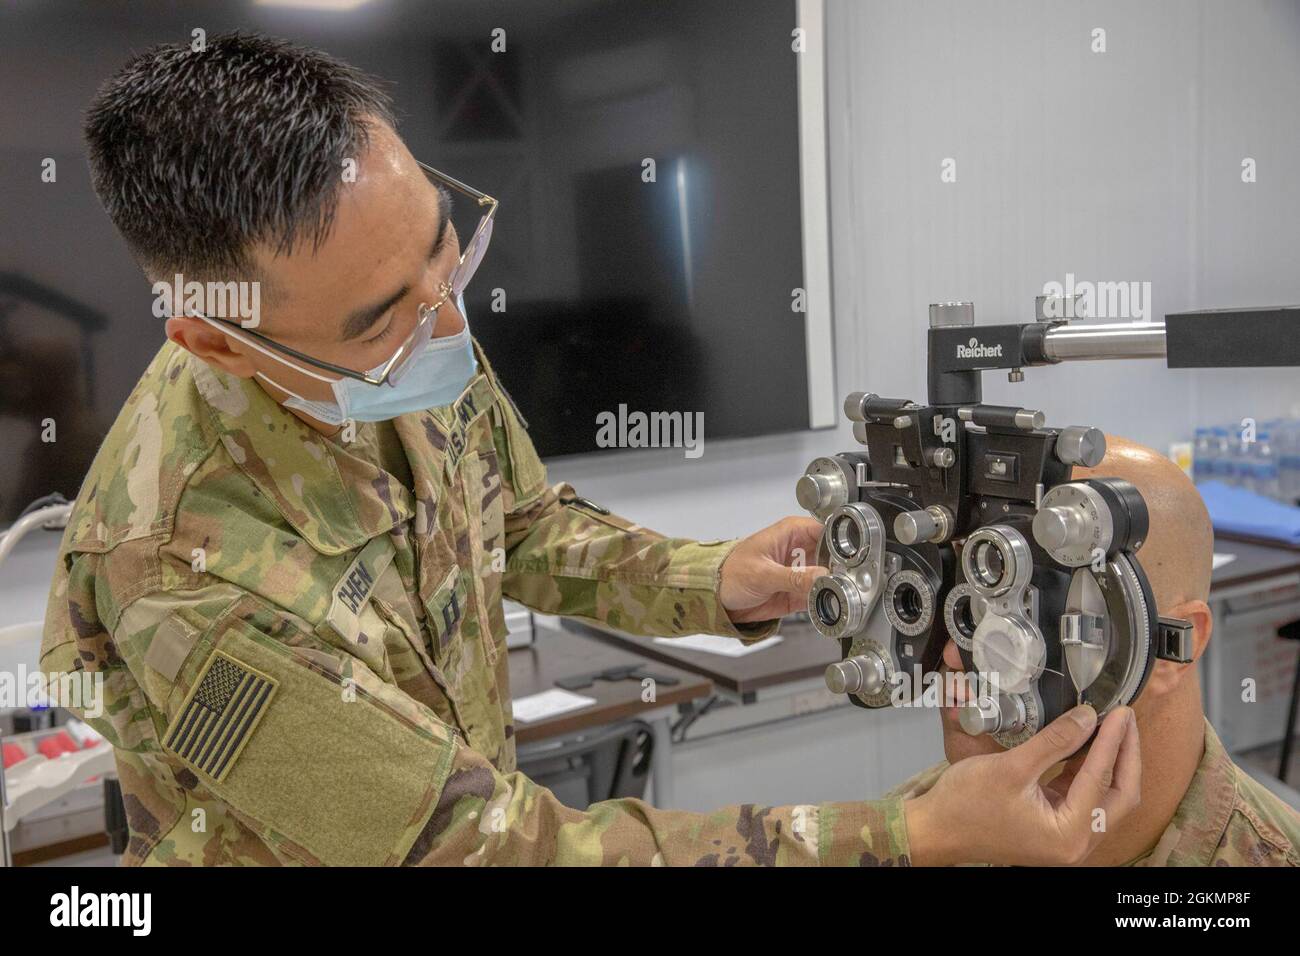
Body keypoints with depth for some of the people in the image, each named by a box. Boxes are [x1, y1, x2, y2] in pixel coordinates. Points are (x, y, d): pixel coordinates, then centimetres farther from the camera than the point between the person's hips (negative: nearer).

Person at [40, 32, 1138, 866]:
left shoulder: (419, 336, -16)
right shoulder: (189, 586, -36)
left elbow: (523, 523, 2)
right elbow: (494, 840, -33)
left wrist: (712, 582, -17)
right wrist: (916, 836, -36)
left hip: (472, 786, 5)